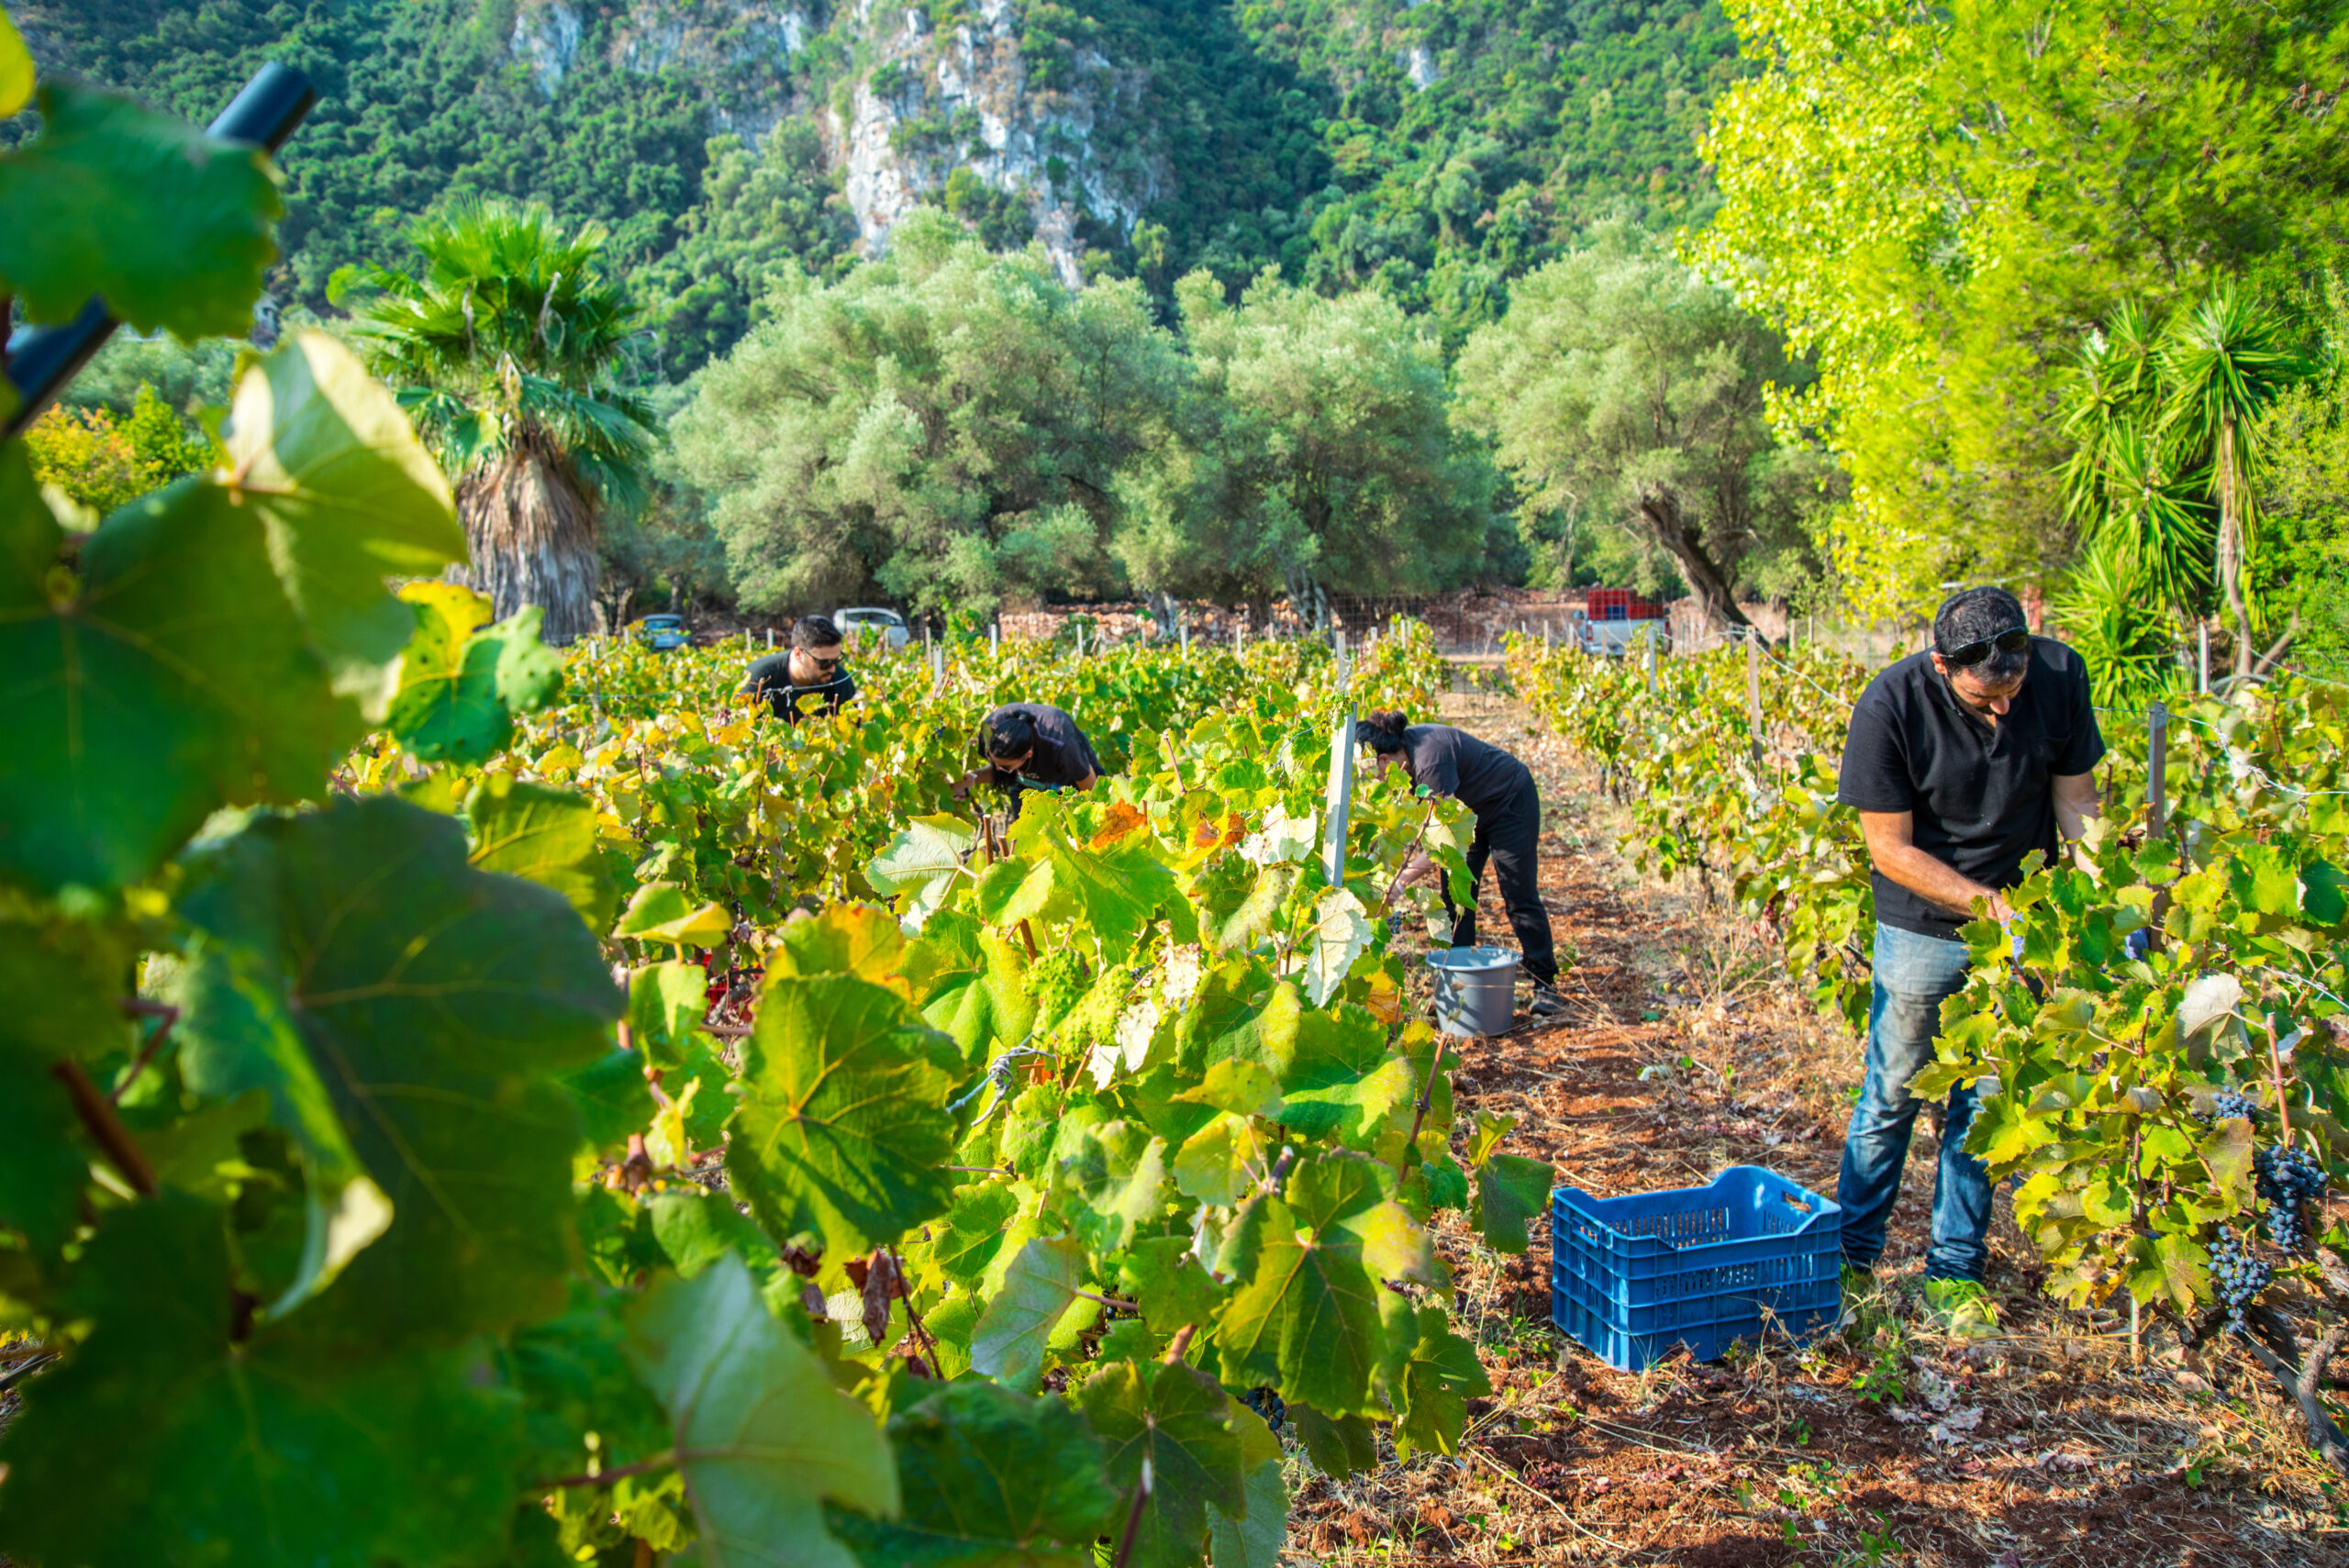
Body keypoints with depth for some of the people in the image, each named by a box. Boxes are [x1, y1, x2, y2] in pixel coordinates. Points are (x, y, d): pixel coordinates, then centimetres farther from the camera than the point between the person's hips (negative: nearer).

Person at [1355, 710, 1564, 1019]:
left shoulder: (1430, 758, -38)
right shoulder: (1403, 749, -13)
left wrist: (1403, 879, -37)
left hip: (1511, 803, -8)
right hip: (1470, 809, 8)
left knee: (1519, 897, -5)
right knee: (1455, 895, 1)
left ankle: (1544, 984, 6)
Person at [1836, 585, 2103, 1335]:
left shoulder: (2060, 676, -13)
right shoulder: (1891, 705, -22)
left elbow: (2073, 796, -1)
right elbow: (1890, 849, -17)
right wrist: (1988, 902, -26)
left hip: (2022, 920, 3)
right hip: (1923, 927, -2)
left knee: (1986, 1101, 9)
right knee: (1891, 1096, 7)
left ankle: (1954, 1271, 23)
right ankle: (1851, 1256, 25)